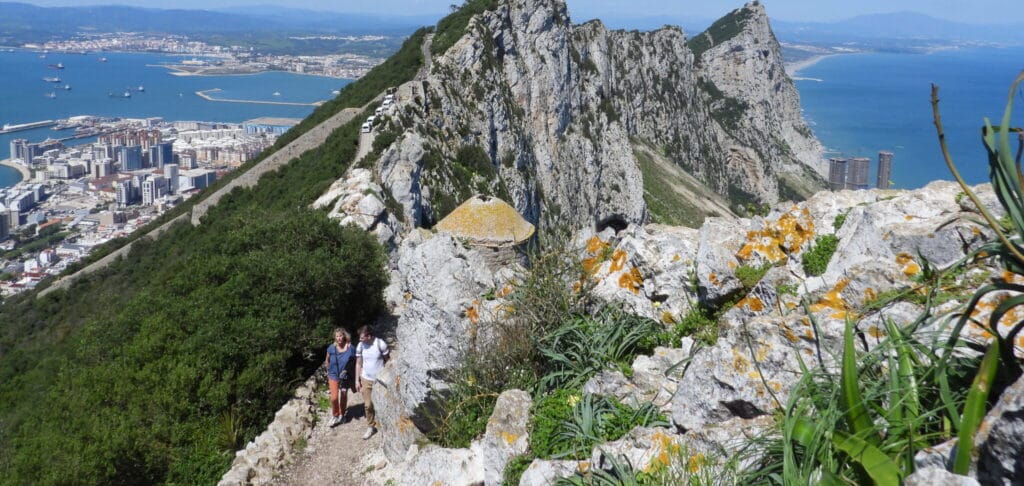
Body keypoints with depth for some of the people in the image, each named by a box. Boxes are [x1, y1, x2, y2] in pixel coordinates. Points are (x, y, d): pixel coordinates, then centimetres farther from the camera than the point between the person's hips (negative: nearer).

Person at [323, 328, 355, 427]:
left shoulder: (350, 348, -17)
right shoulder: (331, 348, -14)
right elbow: (327, 361, 4)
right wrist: (329, 371, 8)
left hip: (345, 377, 0)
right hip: (334, 376, 0)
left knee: (344, 397, 17)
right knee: (334, 398, -7)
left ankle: (342, 414, 41)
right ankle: (335, 416, 18)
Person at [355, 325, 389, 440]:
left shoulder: (381, 344, -16)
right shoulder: (360, 346, -5)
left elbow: (387, 361, -6)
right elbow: (358, 363, 4)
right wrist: (357, 380, 3)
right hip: (366, 379, 3)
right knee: (368, 405, 5)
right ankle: (370, 427, 20)